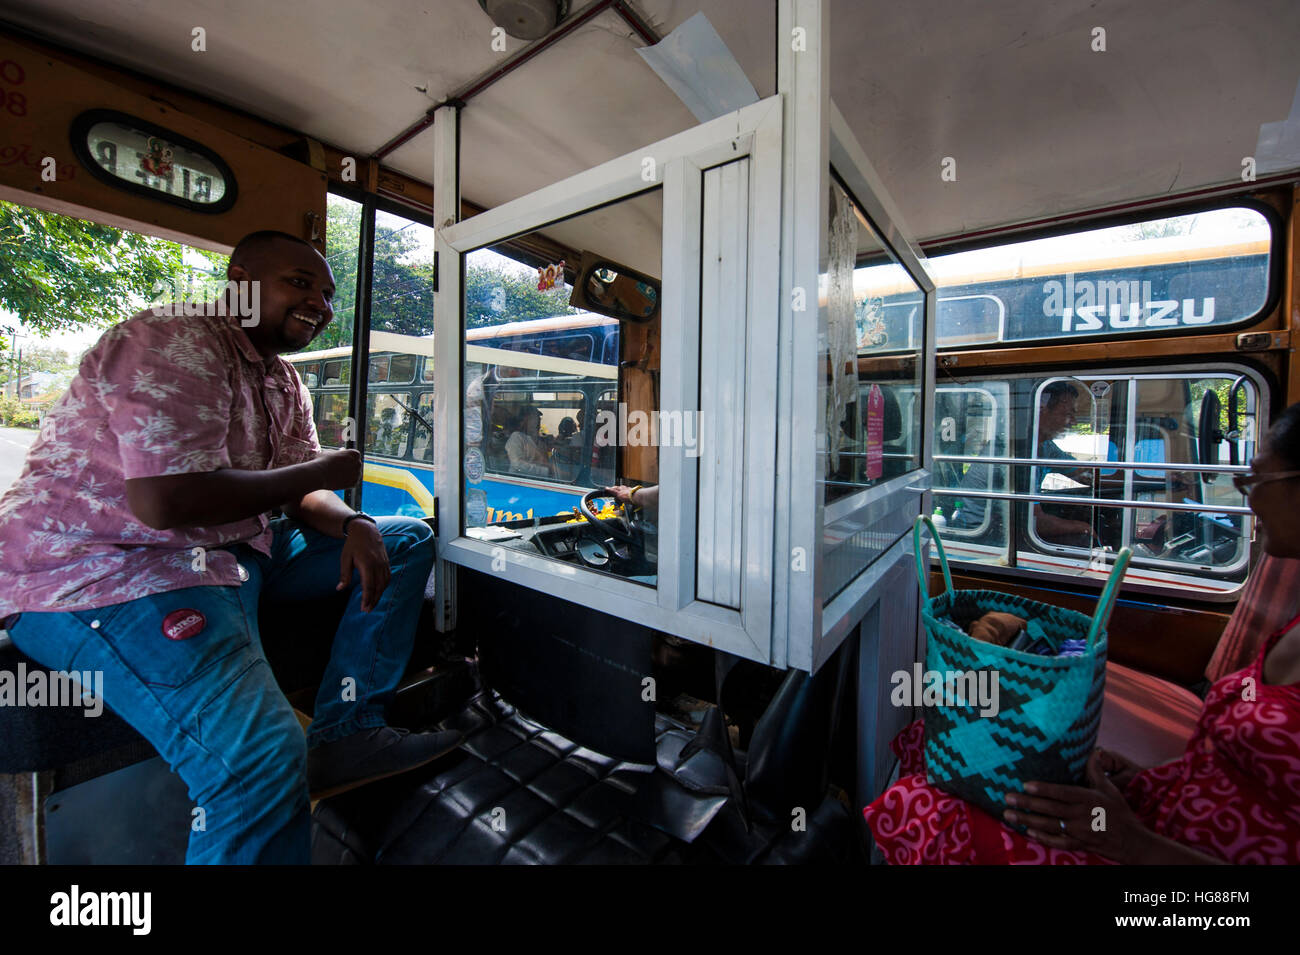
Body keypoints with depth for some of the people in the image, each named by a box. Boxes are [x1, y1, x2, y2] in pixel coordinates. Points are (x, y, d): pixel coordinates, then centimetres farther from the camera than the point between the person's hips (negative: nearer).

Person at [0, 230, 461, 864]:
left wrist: (353, 525, -10)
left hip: (232, 551, 10)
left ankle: (346, 733, 1)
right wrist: (320, 472, -16)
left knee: (405, 540, 5)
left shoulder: (283, 382, 13)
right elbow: (167, 502, -27)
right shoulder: (174, 345, -14)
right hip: (105, 574, -9)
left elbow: (302, 498, 12)